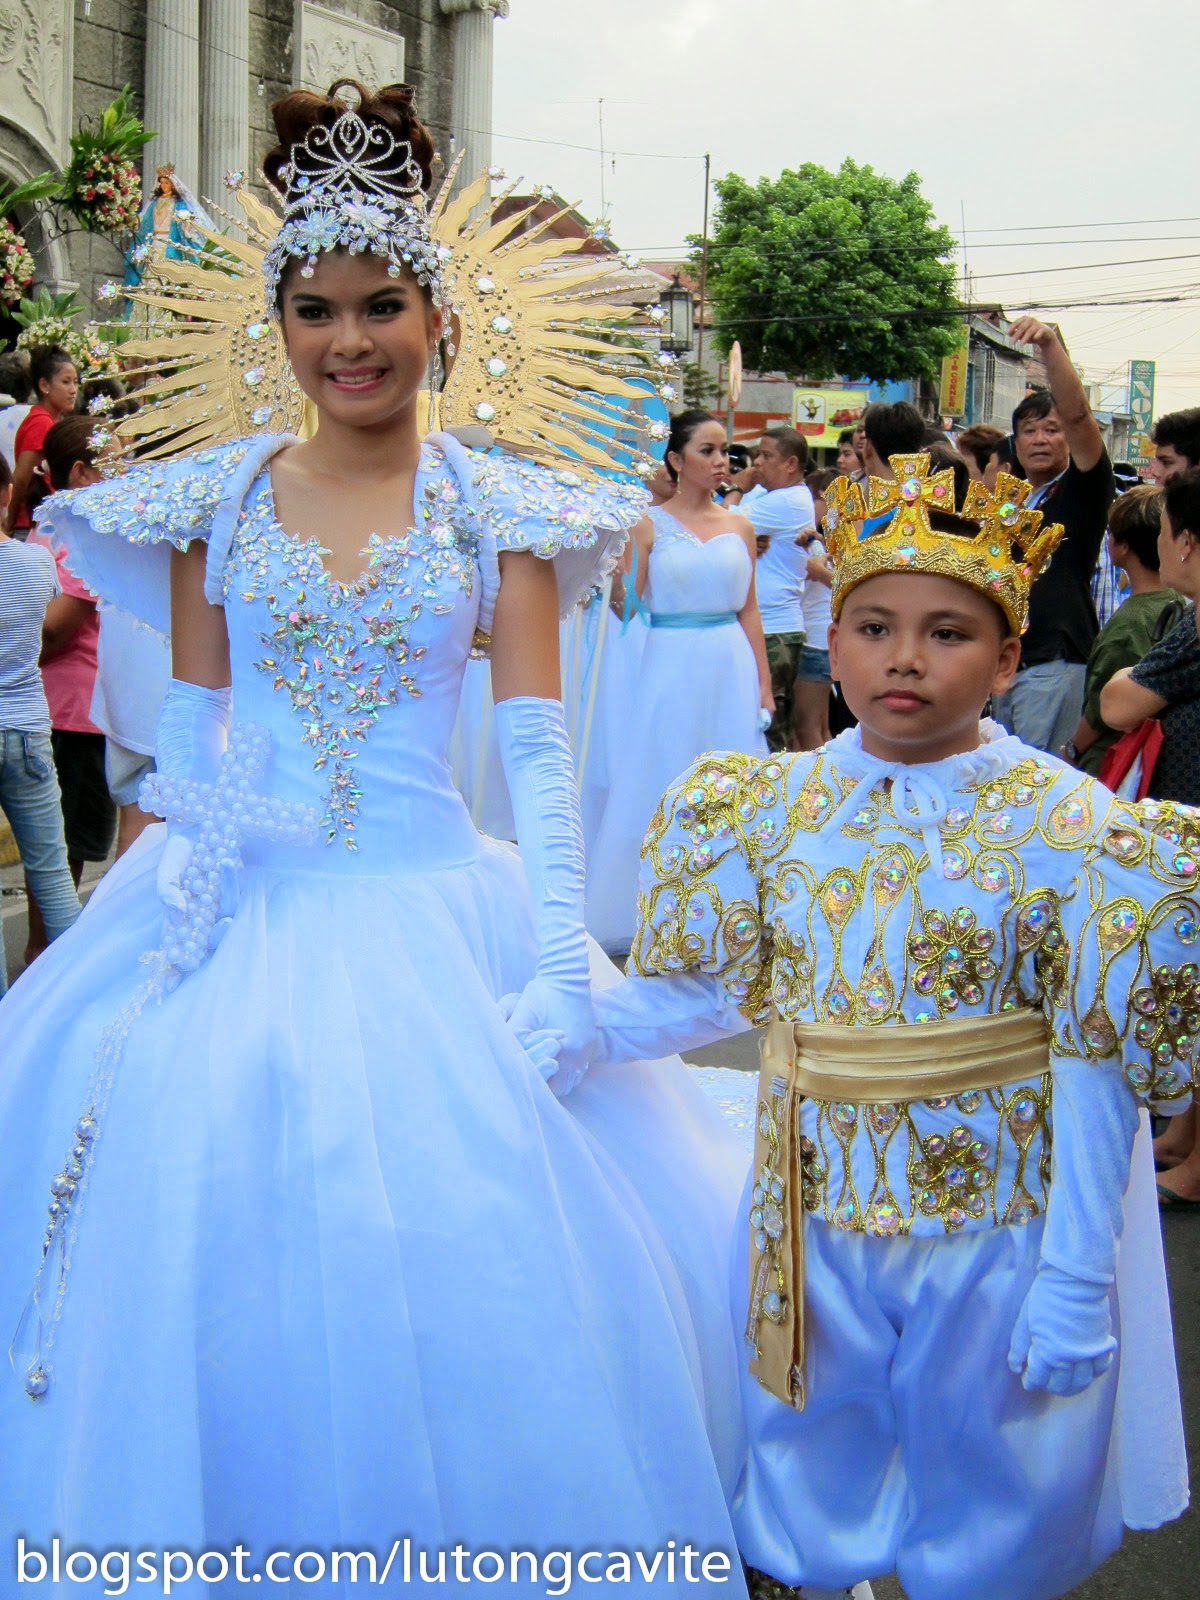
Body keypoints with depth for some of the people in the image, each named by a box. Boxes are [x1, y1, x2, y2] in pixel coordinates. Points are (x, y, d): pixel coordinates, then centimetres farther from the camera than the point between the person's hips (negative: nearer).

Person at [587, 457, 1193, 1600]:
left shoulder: (1067, 827, -15)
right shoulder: (777, 803, -5)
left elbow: (1095, 1070, -13)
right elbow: (710, 988, 3)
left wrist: (1076, 1277, -13)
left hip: (996, 1219, -3)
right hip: (813, 1204, 3)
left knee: (980, 1499, 17)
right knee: (814, 1466, 23)